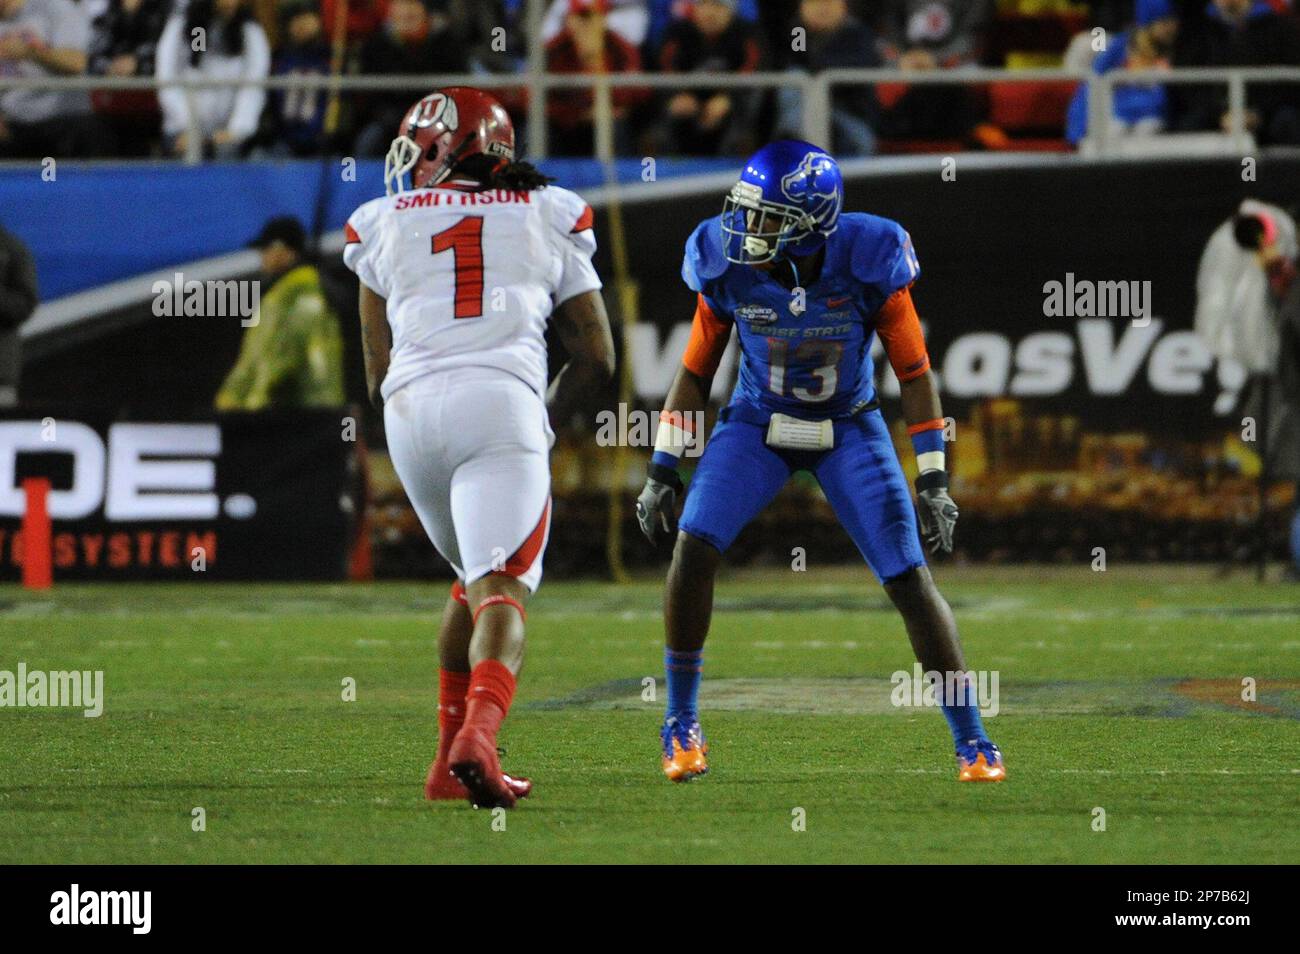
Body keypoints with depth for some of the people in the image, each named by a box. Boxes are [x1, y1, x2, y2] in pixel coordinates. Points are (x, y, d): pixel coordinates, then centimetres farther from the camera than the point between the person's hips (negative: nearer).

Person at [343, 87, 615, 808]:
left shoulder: (384, 225, 23)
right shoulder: (550, 218, 23)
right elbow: (596, 358, 22)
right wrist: (545, 421, 35)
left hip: (412, 405, 2)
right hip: (503, 401, -2)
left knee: (473, 577, 23)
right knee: (501, 588, -11)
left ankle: (451, 761, 19)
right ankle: (477, 738, -36)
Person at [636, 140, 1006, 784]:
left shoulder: (867, 263, -25)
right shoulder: (728, 268, -20)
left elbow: (914, 373, -13)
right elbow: (696, 370, -4)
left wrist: (933, 481, -16)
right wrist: (662, 471, -5)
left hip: (848, 429, -1)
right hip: (759, 422, 1)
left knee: (910, 580, -8)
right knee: (693, 546, -20)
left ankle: (971, 741, 5)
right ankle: (681, 723, -5)